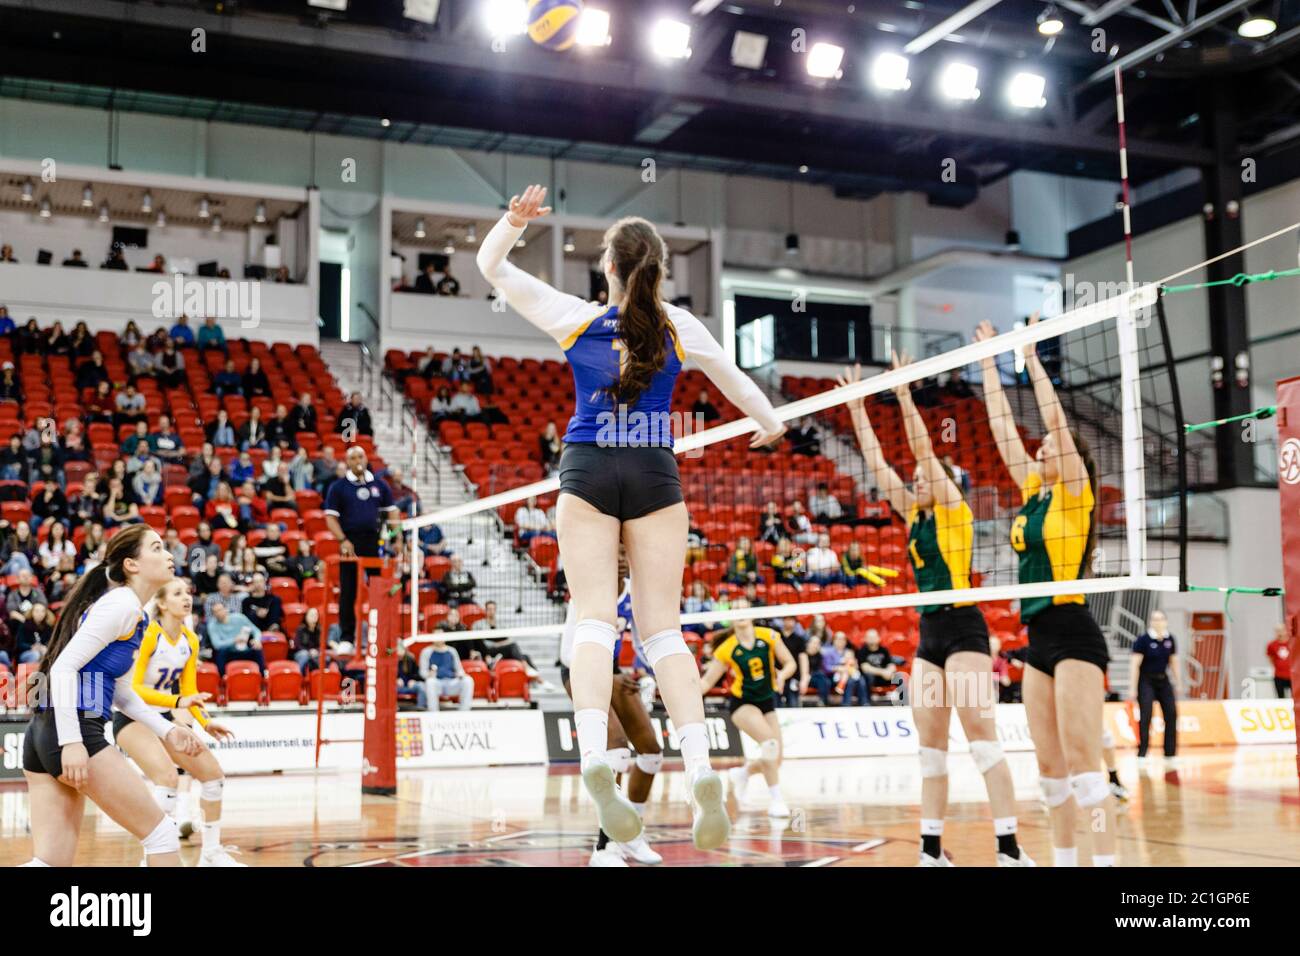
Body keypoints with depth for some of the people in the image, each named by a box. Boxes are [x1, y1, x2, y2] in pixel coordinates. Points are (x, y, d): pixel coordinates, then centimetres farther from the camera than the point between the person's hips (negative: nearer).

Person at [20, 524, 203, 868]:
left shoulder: (135, 614, 18)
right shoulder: (122, 603, -11)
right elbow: (64, 666, -18)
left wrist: (167, 730, 20)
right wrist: (72, 742, -23)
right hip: (72, 732, -10)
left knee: (51, 862, 6)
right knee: (161, 832, 1)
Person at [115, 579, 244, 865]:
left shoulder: (191, 640, 1)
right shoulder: (148, 633, -19)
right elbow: (134, 688, -24)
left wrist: (205, 722, -6)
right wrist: (178, 701, -34)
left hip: (164, 719, 8)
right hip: (132, 719, -8)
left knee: (213, 773, 4)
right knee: (168, 777, -28)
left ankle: (211, 853, 18)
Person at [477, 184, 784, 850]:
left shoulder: (577, 319, 2)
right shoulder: (678, 326, 5)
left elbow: (490, 266, 10)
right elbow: (733, 378, 22)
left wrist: (514, 220, -7)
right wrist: (768, 424, 40)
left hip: (588, 470, -1)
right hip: (654, 474, 1)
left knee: (594, 617, -8)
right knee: (662, 625, -1)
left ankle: (594, 756, -30)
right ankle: (700, 768, -15)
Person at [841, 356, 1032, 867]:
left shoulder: (955, 510, -2)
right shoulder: (915, 516, 15)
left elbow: (925, 451, -11)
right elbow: (877, 463, 14)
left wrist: (905, 398, -12)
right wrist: (857, 407, 13)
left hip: (962, 627, -8)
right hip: (929, 633, 8)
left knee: (980, 733, -13)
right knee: (929, 742, 5)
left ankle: (1010, 849, -15)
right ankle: (932, 849, 7)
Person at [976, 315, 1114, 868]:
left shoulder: (1075, 493, -2)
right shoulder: (1033, 492, 15)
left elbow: (1056, 419, -11)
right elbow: (1003, 428, 17)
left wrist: (1033, 358, -6)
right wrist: (989, 363, 19)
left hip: (1072, 634, -8)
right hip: (1038, 639, 8)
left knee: (1082, 760, -13)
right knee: (1050, 765, 8)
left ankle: (1108, 862, -12)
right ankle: (1064, 860, 14)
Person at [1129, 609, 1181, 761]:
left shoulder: (1170, 639, 2)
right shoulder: (1143, 640, -13)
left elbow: (1174, 662, 13)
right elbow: (1135, 664, -14)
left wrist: (1178, 683, 13)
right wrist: (1133, 688, -18)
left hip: (1163, 680, 6)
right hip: (1146, 681, -6)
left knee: (1172, 713, 1)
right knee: (1146, 715, -14)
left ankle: (1170, 754, 10)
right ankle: (1142, 754, -11)